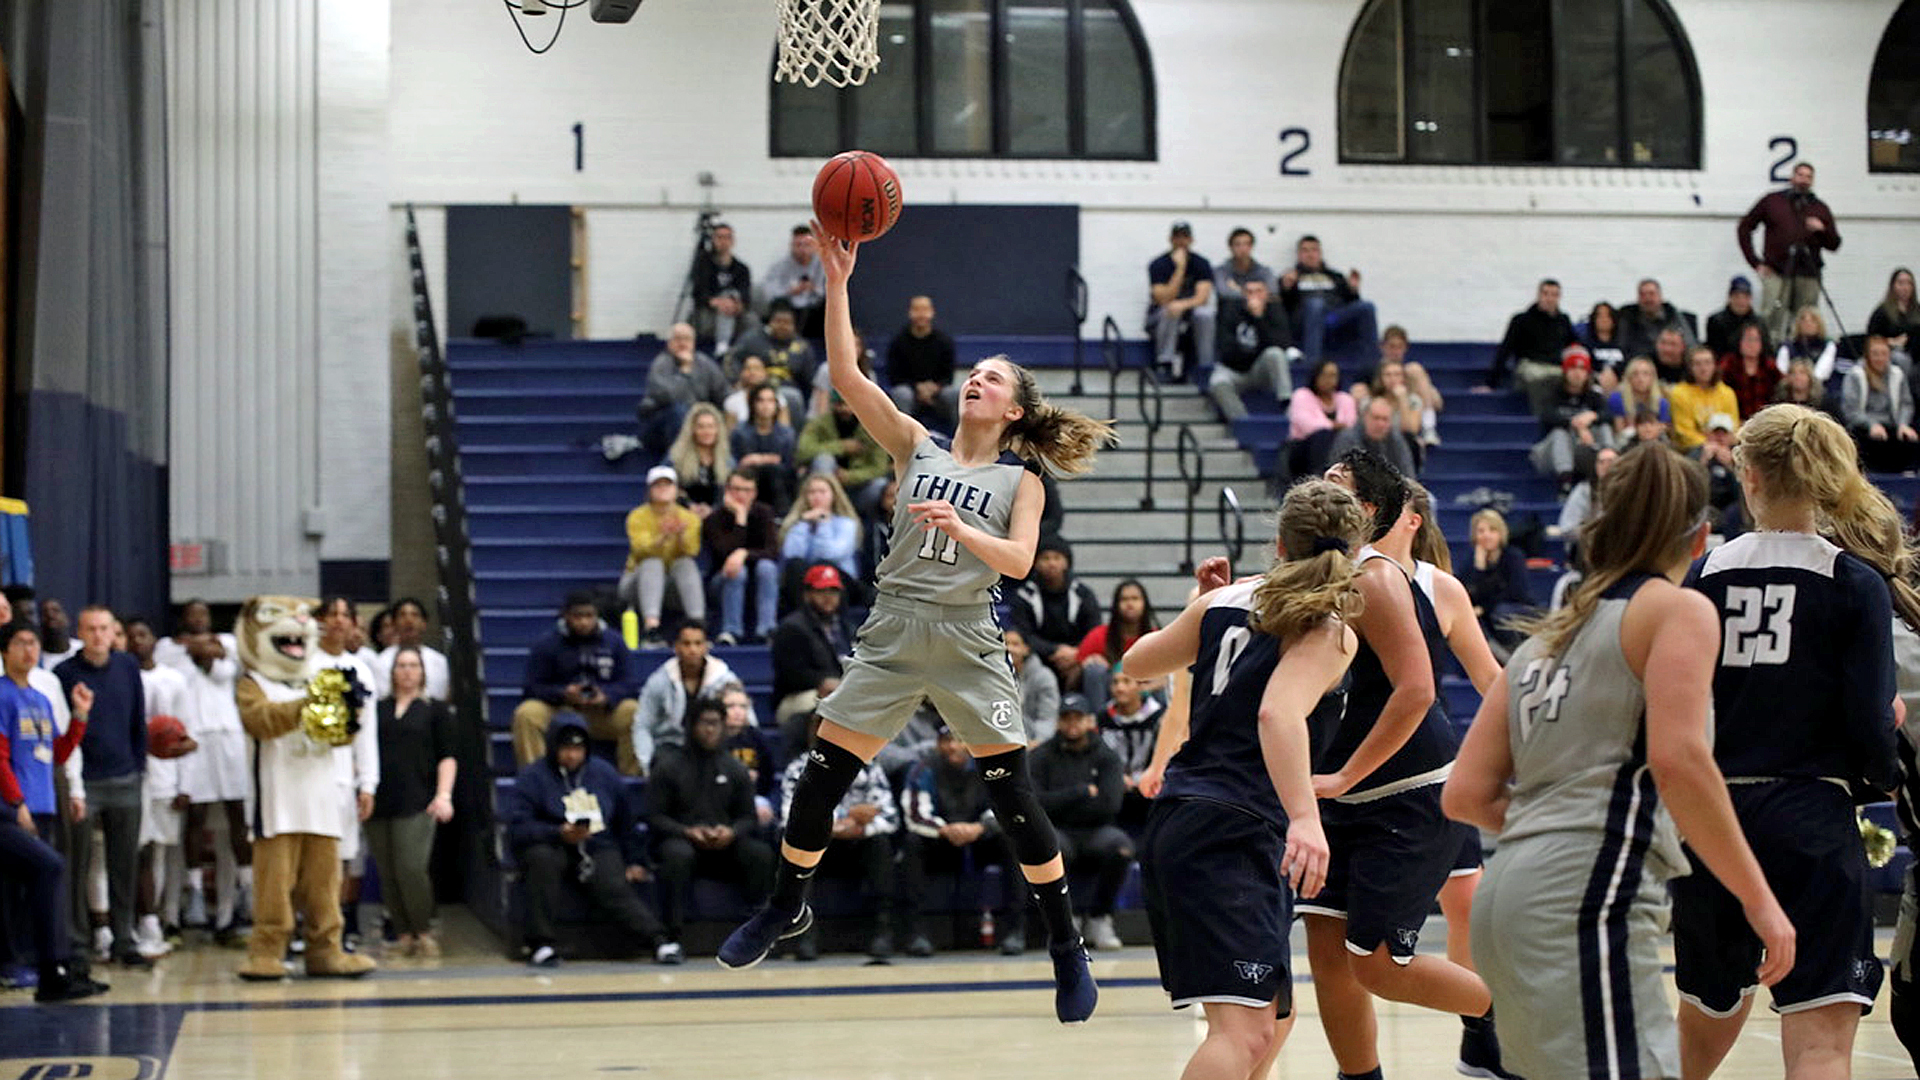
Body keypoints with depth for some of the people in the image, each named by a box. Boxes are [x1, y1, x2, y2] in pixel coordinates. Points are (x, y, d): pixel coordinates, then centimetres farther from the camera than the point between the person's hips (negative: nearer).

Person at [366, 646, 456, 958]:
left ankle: (424, 932, -2)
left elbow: (447, 757, 7)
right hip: (380, 803, 3)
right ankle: (403, 934, 9)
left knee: (411, 868, -15)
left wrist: (444, 795, -6)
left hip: (417, 803, -3)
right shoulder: (377, 709, 17)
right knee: (387, 873, 1)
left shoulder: (435, 710, 12)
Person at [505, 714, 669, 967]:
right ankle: (541, 944, -32)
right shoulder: (532, 776, 1)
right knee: (542, 859, -36)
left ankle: (658, 942, -42)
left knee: (615, 889, -26)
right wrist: (559, 834, -24)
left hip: (598, 851, 2)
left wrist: (636, 861, 13)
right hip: (552, 848, -2)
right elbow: (517, 827, -11)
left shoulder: (604, 773, 16)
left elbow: (626, 823, 23)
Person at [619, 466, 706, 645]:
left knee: (687, 563, -27)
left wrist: (681, 535, -37)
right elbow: (641, 550, -22)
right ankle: (651, 628, -52)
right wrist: (663, 538, -41)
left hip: (675, 581, 2)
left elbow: (691, 551, -16)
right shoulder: (638, 516, -5)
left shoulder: (689, 518, 1)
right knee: (653, 563, -32)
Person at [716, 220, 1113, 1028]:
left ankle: (1067, 948, 8)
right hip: (892, 633, 2)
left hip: (967, 643, -2)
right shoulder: (916, 447, 8)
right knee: (820, 778, 1)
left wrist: (961, 528, -26)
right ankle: (787, 906, 23)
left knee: (1013, 799, -4)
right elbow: (845, 373, -1)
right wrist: (837, 283, -10)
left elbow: (1019, 560, -9)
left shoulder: (1020, 478, 5)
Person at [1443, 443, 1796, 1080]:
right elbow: (1676, 759, -13)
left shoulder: (1548, 634, 23)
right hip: (1587, 897, -8)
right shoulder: (1677, 610, 3)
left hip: (1510, 892, 9)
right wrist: (1758, 898, -9)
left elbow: (1466, 796, 16)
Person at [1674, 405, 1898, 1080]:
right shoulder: (1856, 585, -4)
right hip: (1810, 823, -4)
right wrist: (1885, 774, 14)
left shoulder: (1703, 578, 5)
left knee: (1707, 1013, 25)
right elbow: (1871, 726, -8)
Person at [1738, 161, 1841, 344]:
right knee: (1772, 324, -10)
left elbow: (1834, 245, 14)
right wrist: (1756, 262, 3)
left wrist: (1823, 230, -7)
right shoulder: (1772, 201, 10)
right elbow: (1744, 228, 11)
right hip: (1776, 273, -2)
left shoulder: (1821, 209, 16)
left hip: (1808, 275, 2)